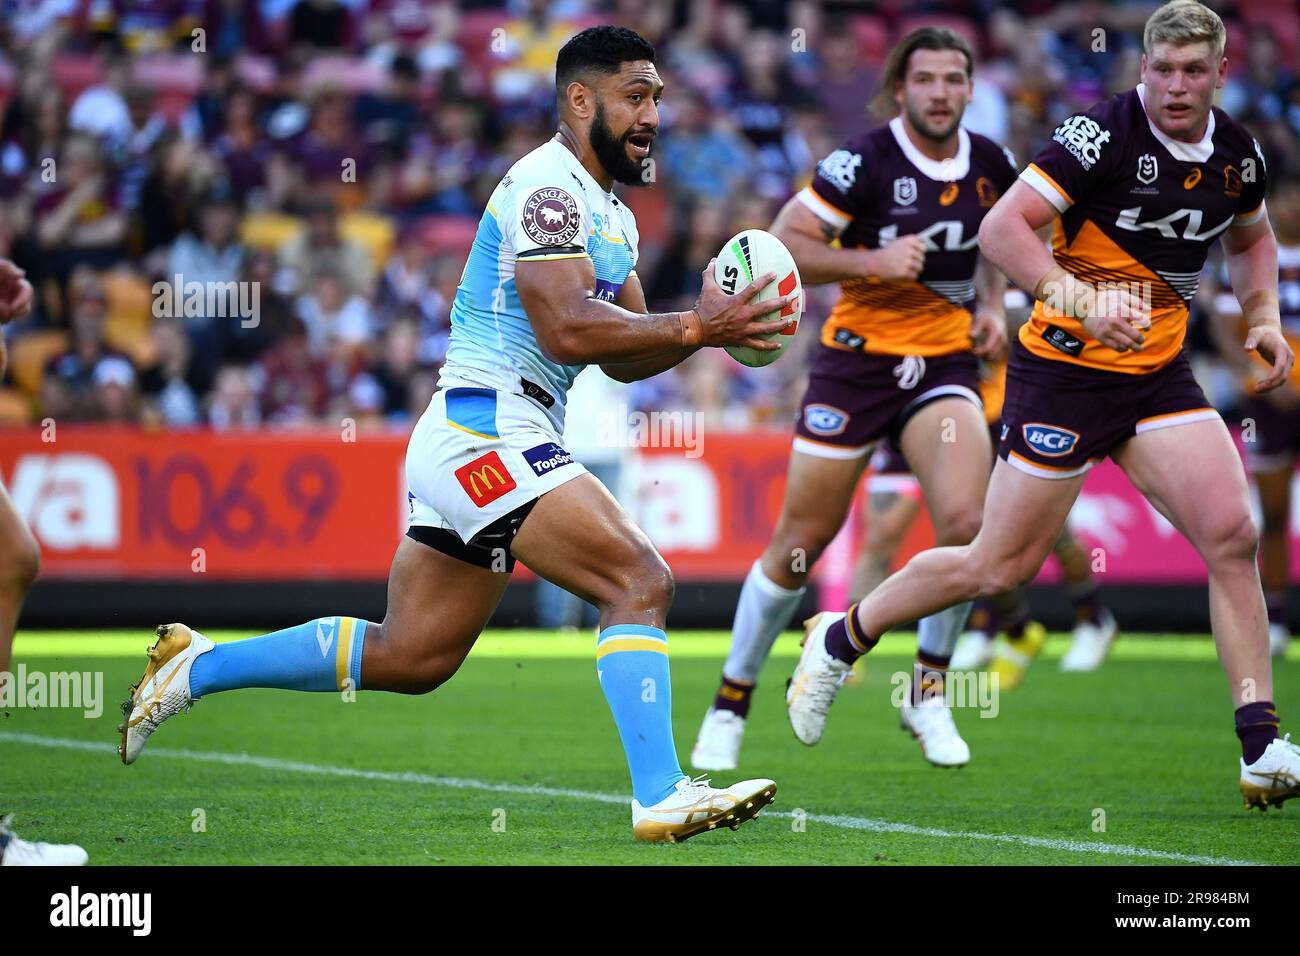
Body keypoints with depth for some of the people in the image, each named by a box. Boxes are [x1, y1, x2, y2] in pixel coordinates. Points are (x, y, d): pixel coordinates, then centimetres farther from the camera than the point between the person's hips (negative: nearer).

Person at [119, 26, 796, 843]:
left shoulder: (611, 216, 20)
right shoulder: (548, 187, -12)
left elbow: (623, 356, 19)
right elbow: (567, 330, -23)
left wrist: (709, 325, 2)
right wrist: (696, 328, -21)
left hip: (464, 448, 10)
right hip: (487, 431, -10)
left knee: (409, 656, 14)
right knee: (640, 582, -17)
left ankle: (195, 668, 23)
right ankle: (662, 798, -20)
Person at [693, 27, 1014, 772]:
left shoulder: (991, 165, 1)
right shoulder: (864, 163, -14)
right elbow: (782, 246, -16)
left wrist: (992, 307, 6)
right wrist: (874, 262, -26)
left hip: (945, 365, 3)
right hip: (857, 360, -3)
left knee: (966, 519, -21)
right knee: (800, 545, 2)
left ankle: (929, 690, 0)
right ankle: (731, 703, 21)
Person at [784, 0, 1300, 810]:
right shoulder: (1105, 134, -18)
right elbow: (1002, 228, -23)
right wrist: (1081, 301, -34)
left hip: (1160, 373, 5)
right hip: (1065, 369, -5)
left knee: (1233, 536, -11)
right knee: (1001, 567, 0)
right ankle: (840, 639, 22)